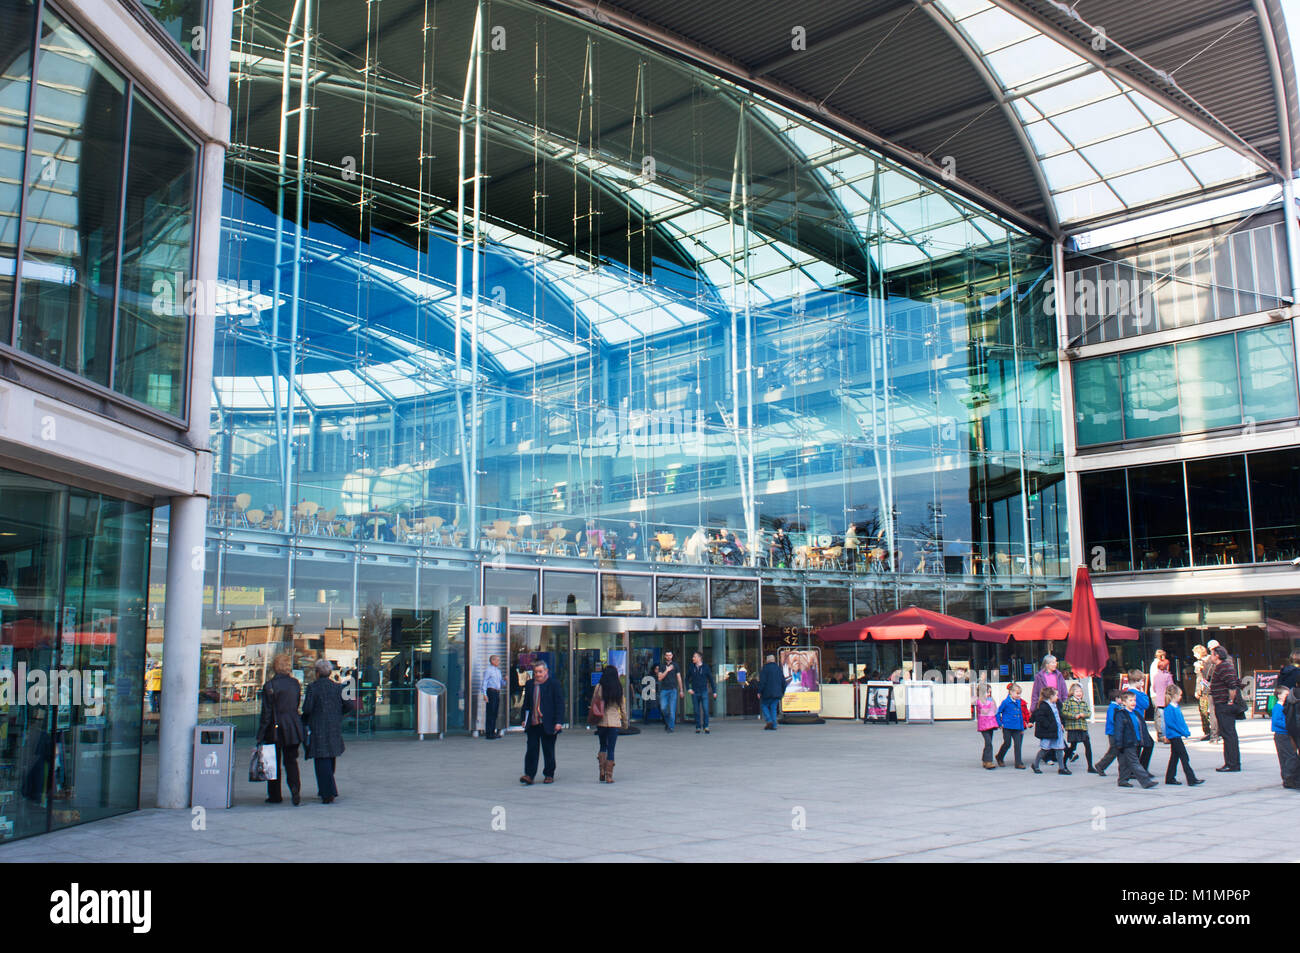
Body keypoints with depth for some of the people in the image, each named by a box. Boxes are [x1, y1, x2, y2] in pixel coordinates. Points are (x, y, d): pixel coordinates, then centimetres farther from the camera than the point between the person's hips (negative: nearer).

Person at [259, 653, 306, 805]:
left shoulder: (269, 686, -11)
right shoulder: (295, 684, 2)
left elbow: (266, 713, -11)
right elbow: (296, 707, 9)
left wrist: (260, 736, -7)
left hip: (275, 728, -4)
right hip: (293, 728, 4)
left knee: (274, 762, 9)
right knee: (291, 761, 10)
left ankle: (275, 795, 17)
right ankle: (295, 790, -8)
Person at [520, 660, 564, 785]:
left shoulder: (554, 684, -4)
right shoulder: (529, 684, 10)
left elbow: (560, 703, -6)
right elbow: (526, 703, 18)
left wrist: (558, 722, -12)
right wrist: (524, 719, 12)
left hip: (548, 724, -4)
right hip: (533, 724, 4)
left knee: (548, 751, 5)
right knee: (531, 749, -1)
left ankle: (549, 775, 16)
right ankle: (529, 775, -1)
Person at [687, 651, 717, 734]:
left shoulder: (705, 667, -1)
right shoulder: (691, 668, 4)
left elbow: (711, 679, 4)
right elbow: (687, 678, 14)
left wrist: (714, 691, 1)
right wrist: (688, 689, 3)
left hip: (704, 692, -2)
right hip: (695, 692, 2)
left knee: (705, 710, -9)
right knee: (697, 711, 4)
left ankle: (706, 727, 0)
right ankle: (698, 727, 11)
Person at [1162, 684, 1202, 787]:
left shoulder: (1176, 707, 12)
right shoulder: (1169, 708, -17)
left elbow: (1181, 721, 19)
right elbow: (1169, 723, -21)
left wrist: (1187, 731, 5)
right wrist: (1183, 732, -18)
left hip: (1177, 735, 10)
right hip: (1174, 735, -10)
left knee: (1175, 756, 13)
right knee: (1184, 757, -9)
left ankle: (1170, 778, 19)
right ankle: (1191, 779, -10)